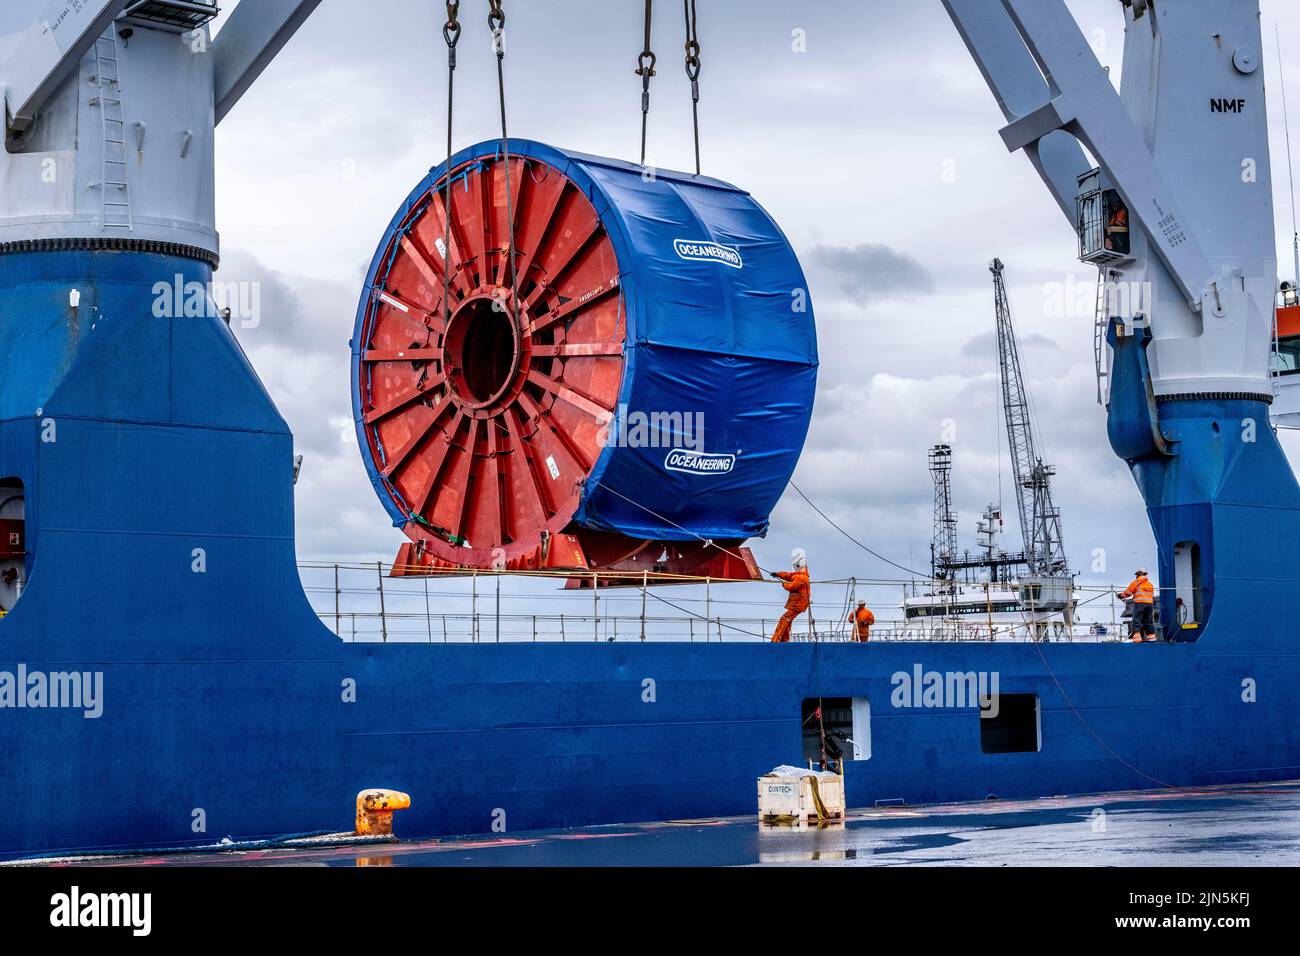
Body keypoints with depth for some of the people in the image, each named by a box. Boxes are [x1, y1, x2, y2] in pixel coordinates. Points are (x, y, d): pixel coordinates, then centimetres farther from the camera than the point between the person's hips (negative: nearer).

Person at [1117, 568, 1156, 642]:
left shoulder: (1136, 582, 1)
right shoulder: (1150, 584, 18)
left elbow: (1128, 591, 3)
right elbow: (1152, 596, 21)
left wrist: (1121, 595, 19)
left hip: (1139, 603, -5)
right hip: (1149, 603, 5)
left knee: (1137, 621, -7)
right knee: (1149, 621, 11)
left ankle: (1137, 636, -18)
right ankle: (1151, 635, 8)